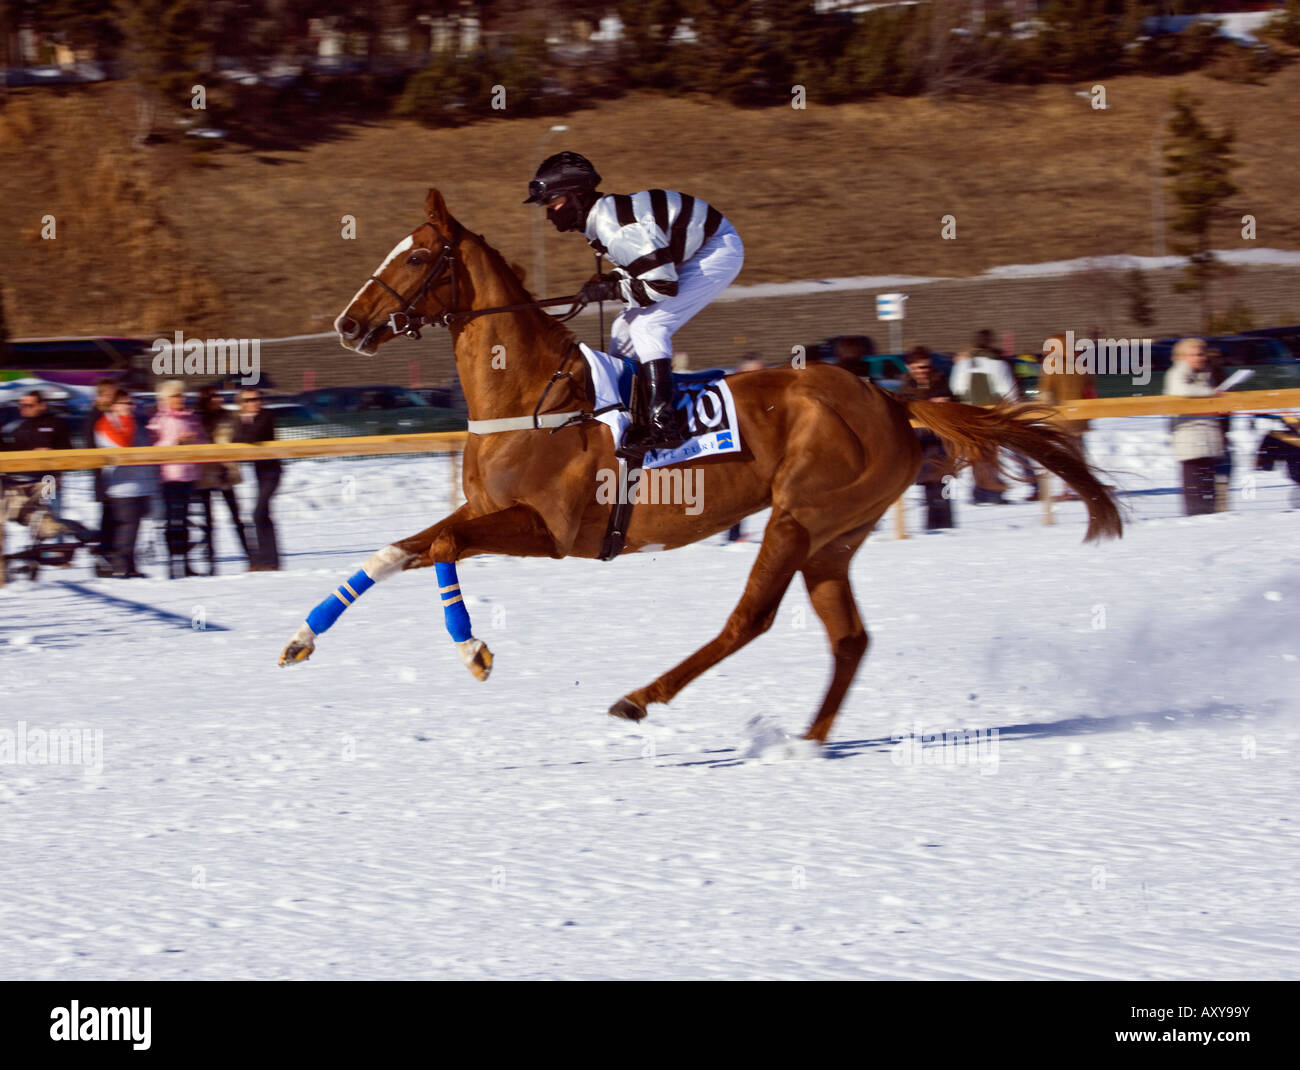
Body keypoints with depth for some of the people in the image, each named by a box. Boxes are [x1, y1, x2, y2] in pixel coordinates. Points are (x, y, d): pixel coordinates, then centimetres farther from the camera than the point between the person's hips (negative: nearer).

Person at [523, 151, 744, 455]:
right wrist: (608, 281, -6)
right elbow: (640, 264, 13)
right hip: (688, 255, 11)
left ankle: (662, 424, -27)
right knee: (625, 331, 8)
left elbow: (662, 285, -32)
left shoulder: (614, 229, -32)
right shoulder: (598, 217, 0)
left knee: (648, 326, -22)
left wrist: (611, 289, -22)